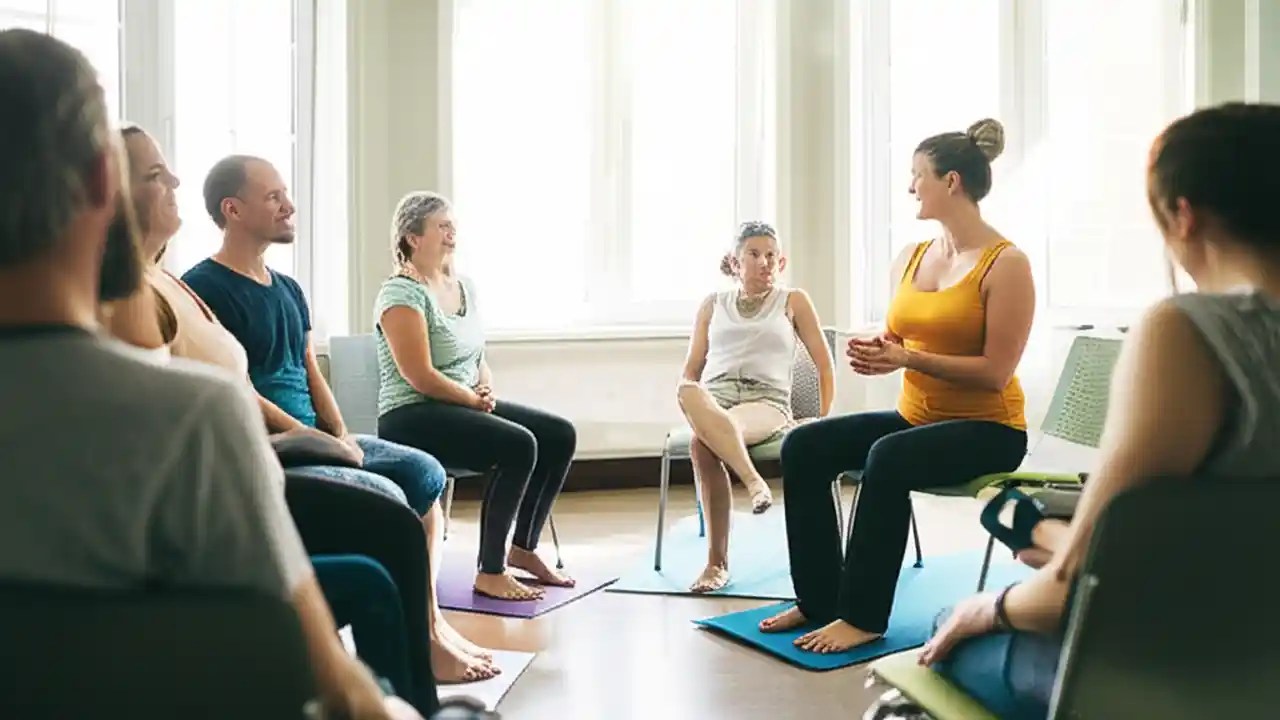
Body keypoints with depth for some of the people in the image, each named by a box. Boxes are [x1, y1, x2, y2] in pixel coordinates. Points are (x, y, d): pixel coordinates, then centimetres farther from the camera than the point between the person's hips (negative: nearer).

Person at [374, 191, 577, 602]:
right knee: (518, 445, -28)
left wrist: (488, 389, -1)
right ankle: (490, 572, -20)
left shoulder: (463, 287, 14)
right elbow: (419, 376, -20)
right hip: (412, 416, -9)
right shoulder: (402, 293, -13)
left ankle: (523, 548, 9)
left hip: (466, 406, 9)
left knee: (559, 435, -4)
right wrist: (475, 399, -11)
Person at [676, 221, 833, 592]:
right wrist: (693, 406, 1)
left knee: (702, 444, -39)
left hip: (766, 403, -2)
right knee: (688, 392, -40)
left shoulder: (793, 301, 16)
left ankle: (717, 562, -37)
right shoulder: (713, 304, 23)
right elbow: (691, 371, 22)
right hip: (712, 399, 3)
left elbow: (825, 366, 17)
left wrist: (824, 422, 10)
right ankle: (753, 480, -49)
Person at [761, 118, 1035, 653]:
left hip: (987, 429, -7)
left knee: (888, 458, -36)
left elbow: (995, 371, -17)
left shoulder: (1005, 264, -12)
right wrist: (874, 352, -7)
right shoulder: (909, 259, 9)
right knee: (804, 446, -14)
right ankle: (819, 599, -8)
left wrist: (907, 357, -24)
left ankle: (864, 615, -23)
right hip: (915, 416, 7)